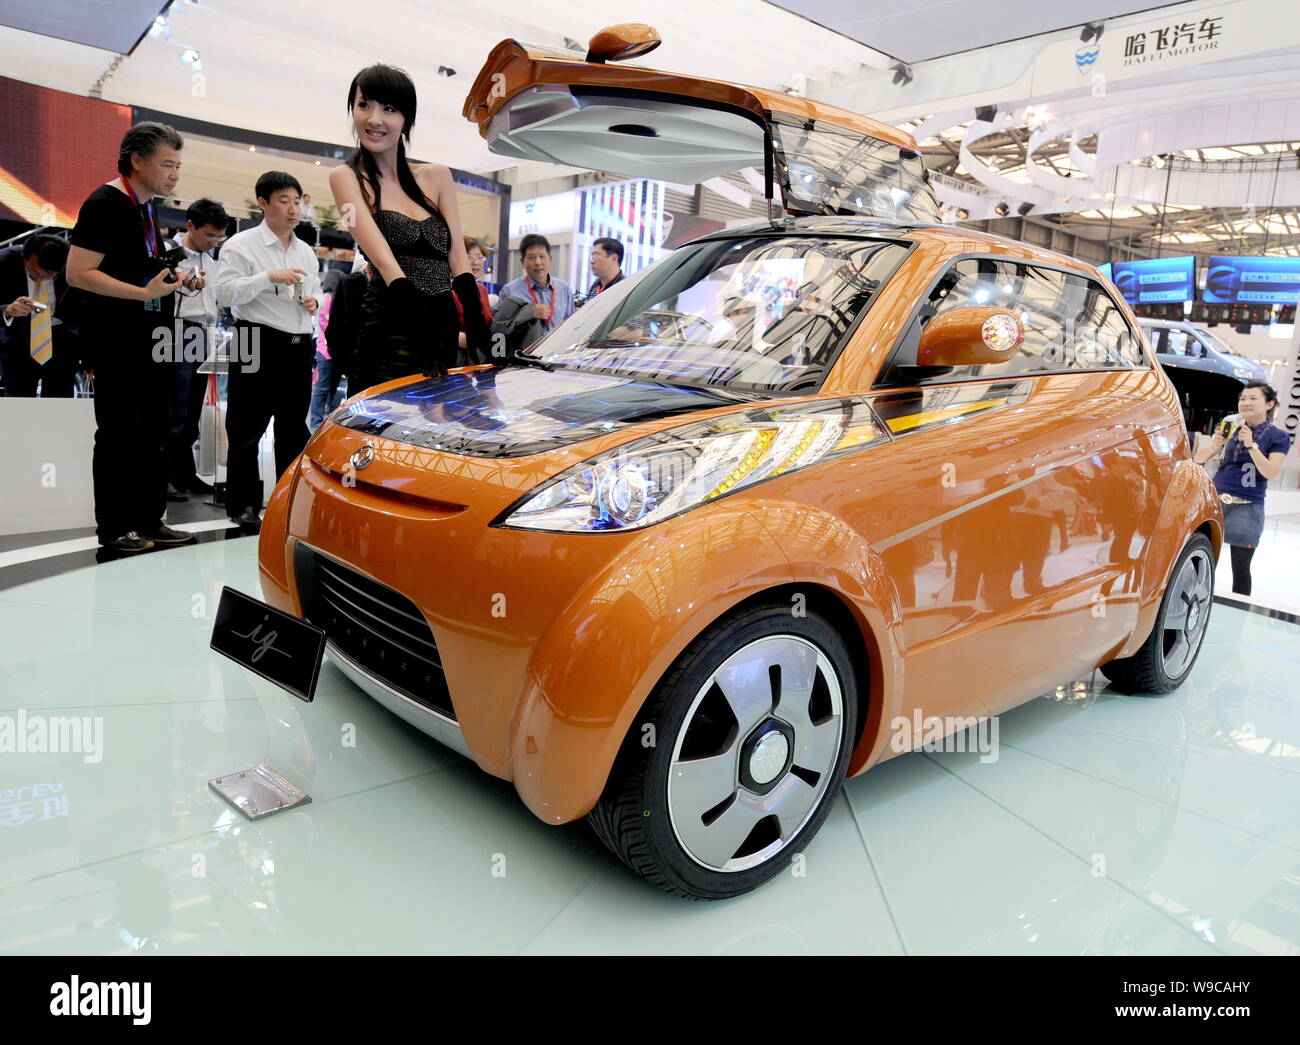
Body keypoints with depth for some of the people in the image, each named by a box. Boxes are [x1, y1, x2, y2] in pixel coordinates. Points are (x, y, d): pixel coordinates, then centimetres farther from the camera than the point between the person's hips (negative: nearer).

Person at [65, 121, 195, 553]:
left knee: (152, 435, 11)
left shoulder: (148, 209, 16)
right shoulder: (105, 204, -11)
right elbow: (77, 273, -18)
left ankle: (149, 521, 18)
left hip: (150, 341, 9)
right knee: (117, 435, -3)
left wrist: (176, 281, 8)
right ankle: (114, 528, 5)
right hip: (117, 343, -9)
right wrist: (145, 292, -24)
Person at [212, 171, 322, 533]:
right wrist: (269, 277, -18)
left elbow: (316, 290, 28)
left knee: (294, 429, 10)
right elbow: (225, 293, -10)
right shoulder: (241, 245, -1)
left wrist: (314, 301, 4)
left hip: (299, 347, 6)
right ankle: (243, 506, 5)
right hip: (258, 345, -6)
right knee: (247, 430, -2)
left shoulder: (306, 252, 17)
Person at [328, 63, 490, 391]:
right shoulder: (346, 177, 3)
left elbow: (458, 258, 6)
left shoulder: (437, 177, 16)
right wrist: (425, 333, -26)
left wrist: (479, 330, -10)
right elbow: (386, 263, -12)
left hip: (446, 333, 4)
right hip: (392, 337, -4)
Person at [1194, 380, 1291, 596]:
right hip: (1215, 501, 3)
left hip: (1247, 508, -2)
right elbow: (1199, 458, 6)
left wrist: (1251, 445, -18)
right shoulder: (1232, 428, 10)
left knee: (1241, 568, 0)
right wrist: (1215, 443, -14)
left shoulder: (1278, 437, 2)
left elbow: (1271, 473, -9)